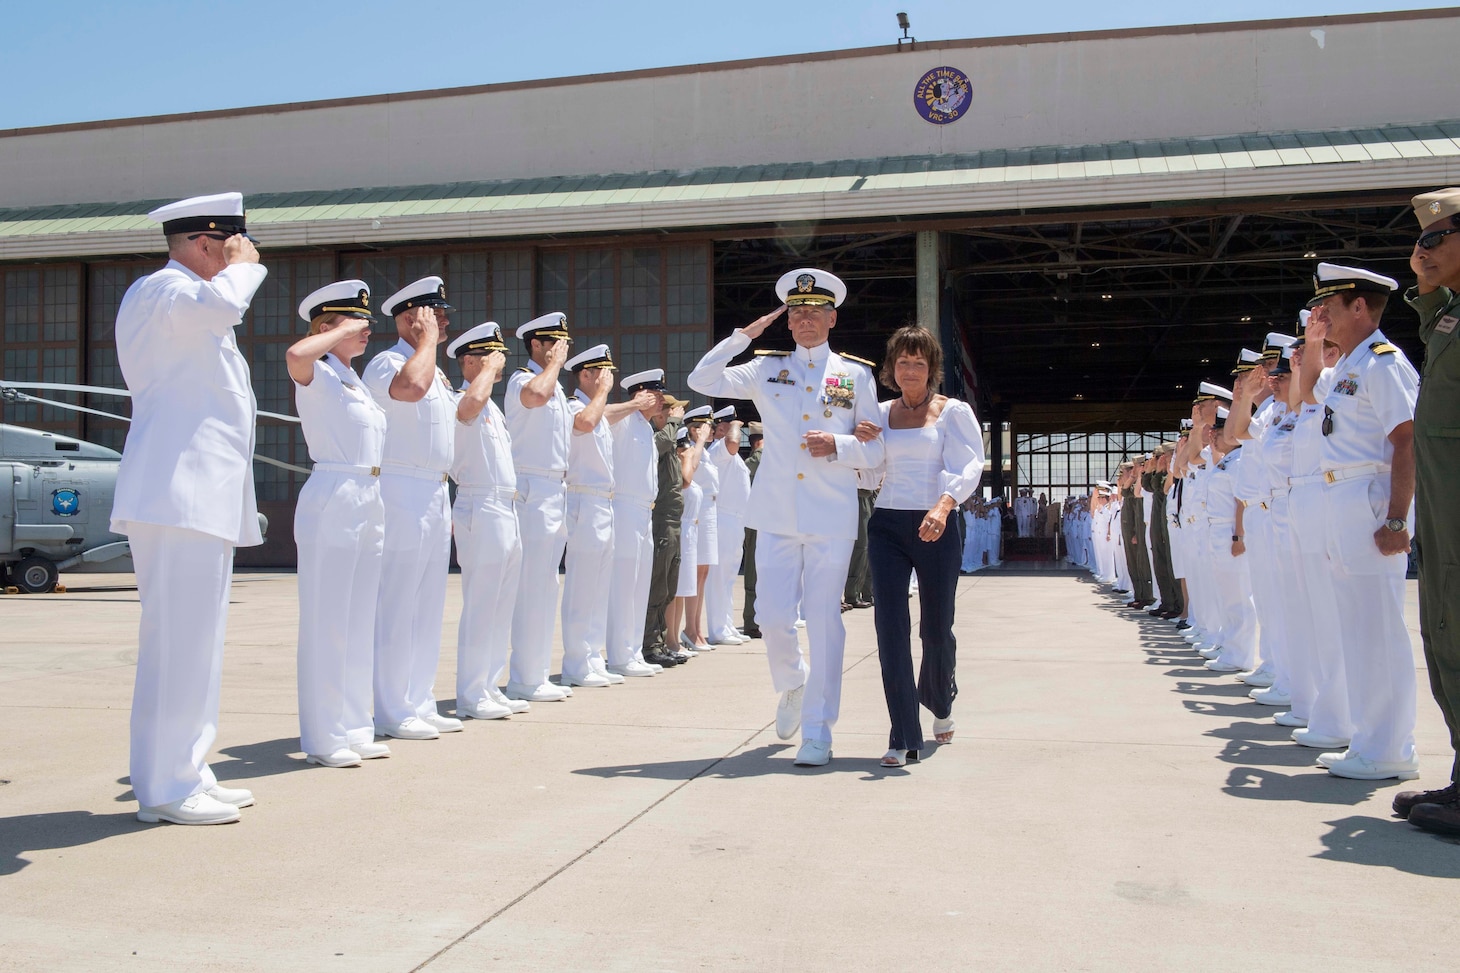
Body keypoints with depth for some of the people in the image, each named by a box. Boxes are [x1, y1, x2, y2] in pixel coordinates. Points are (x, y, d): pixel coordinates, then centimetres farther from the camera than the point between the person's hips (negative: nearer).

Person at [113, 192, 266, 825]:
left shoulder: (183, 297, 26)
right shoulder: (159, 289, -8)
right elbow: (219, 307, -30)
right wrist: (243, 266, -12)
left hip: (203, 499, 11)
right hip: (178, 495, -11)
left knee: (196, 641, 13)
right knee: (176, 641, -9)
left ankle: (185, 773, 21)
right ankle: (164, 789, -3)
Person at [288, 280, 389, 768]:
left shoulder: (355, 382, 19)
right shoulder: (317, 374, -6)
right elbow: (294, 354, -31)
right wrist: (341, 333, -16)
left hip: (370, 503, 9)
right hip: (332, 502, -9)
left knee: (360, 620, 11)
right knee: (327, 621, -5)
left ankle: (353, 728, 19)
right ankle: (323, 737, 1)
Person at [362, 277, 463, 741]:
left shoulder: (436, 371, 19)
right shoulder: (386, 363, -9)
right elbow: (410, 386, -33)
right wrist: (428, 338, -17)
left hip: (435, 495, 9)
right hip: (402, 493, -9)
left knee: (428, 607, 12)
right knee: (397, 607, -5)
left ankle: (419, 705, 20)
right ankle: (392, 713, 2)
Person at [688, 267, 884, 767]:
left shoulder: (856, 375, 9)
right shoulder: (766, 369, 12)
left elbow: (875, 449, 7)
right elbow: (702, 381, 4)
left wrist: (839, 445, -13)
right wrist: (744, 335, 0)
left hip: (831, 518, -1)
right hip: (777, 515, 1)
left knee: (824, 621, -2)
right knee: (774, 616, -1)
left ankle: (817, 730, 7)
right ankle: (792, 684, 30)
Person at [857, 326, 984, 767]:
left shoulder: (953, 412, 2)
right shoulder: (879, 414, 11)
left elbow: (969, 467, -10)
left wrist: (943, 505, -29)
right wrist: (862, 443, -6)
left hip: (935, 528, -2)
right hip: (886, 526, 2)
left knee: (936, 628, 7)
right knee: (890, 626, -8)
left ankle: (940, 703, 39)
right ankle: (904, 737, -3)